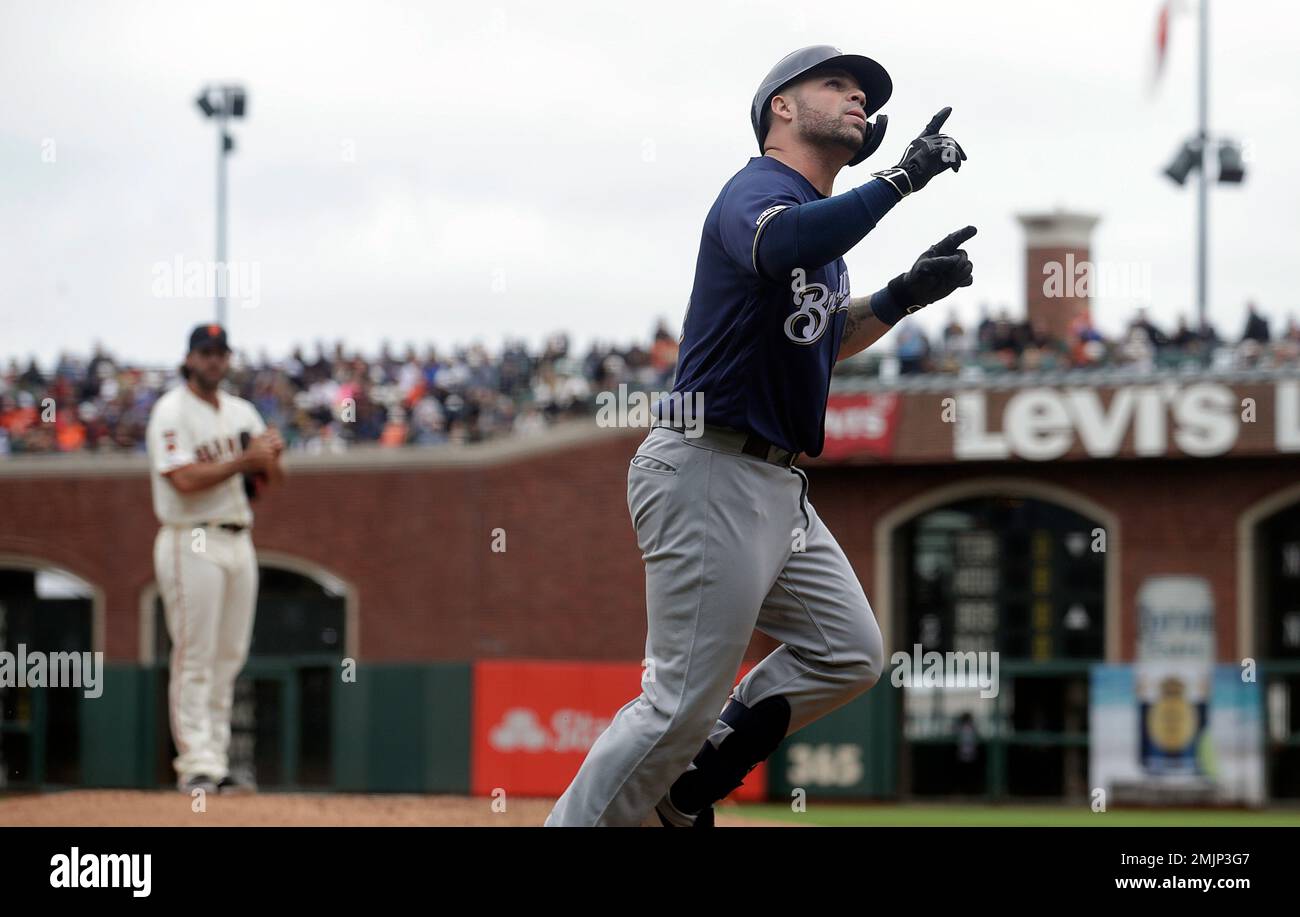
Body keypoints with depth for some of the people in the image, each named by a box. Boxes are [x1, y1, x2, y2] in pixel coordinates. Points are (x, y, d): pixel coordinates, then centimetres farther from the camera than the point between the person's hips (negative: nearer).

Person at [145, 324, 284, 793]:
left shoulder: (242, 412, 16)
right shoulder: (171, 412, -6)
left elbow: (268, 478, 13)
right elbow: (185, 479, -18)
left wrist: (269, 455, -9)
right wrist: (243, 460, -16)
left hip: (238, 540, 7)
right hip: (191, 543, -7)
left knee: (229, 657, 7)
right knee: (194, 658, -8)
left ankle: (216, 765, 10)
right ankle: (196, 765, -9)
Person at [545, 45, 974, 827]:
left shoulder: (823, 218, 18)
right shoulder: (760, 190, -12)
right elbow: (783, 247, -38)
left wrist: (905, 295, 15)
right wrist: (901, 179, -32)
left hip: (776, 487, 10)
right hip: (711, 475, -10)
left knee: (850, 654, 13)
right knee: (686, 696, -11)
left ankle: (686, 784, 21)